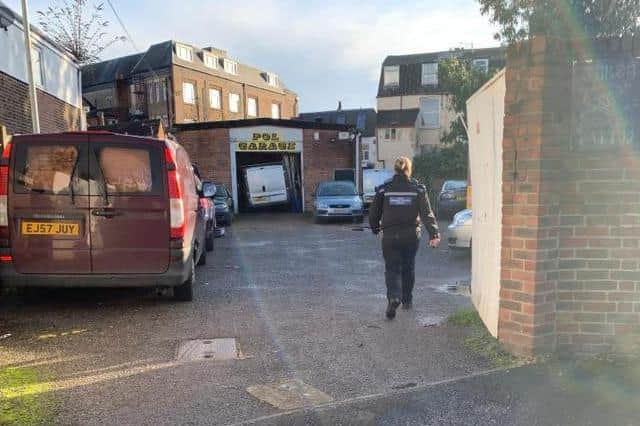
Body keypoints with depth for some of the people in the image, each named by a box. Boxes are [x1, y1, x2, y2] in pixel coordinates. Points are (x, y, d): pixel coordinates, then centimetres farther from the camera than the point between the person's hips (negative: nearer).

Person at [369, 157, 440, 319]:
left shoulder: (384, 189, -3)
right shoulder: (417, 189, -2)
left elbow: (374, 213, 2)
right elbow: (427, 213, -9)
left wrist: (375, 228, 19)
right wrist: (434, 234, -11)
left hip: (390, 236, -1)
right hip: (411, 236, 2)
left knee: (392, 269, 4)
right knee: (408, 267, 18)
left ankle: (394, 297, -20)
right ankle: (407, 300, 29)